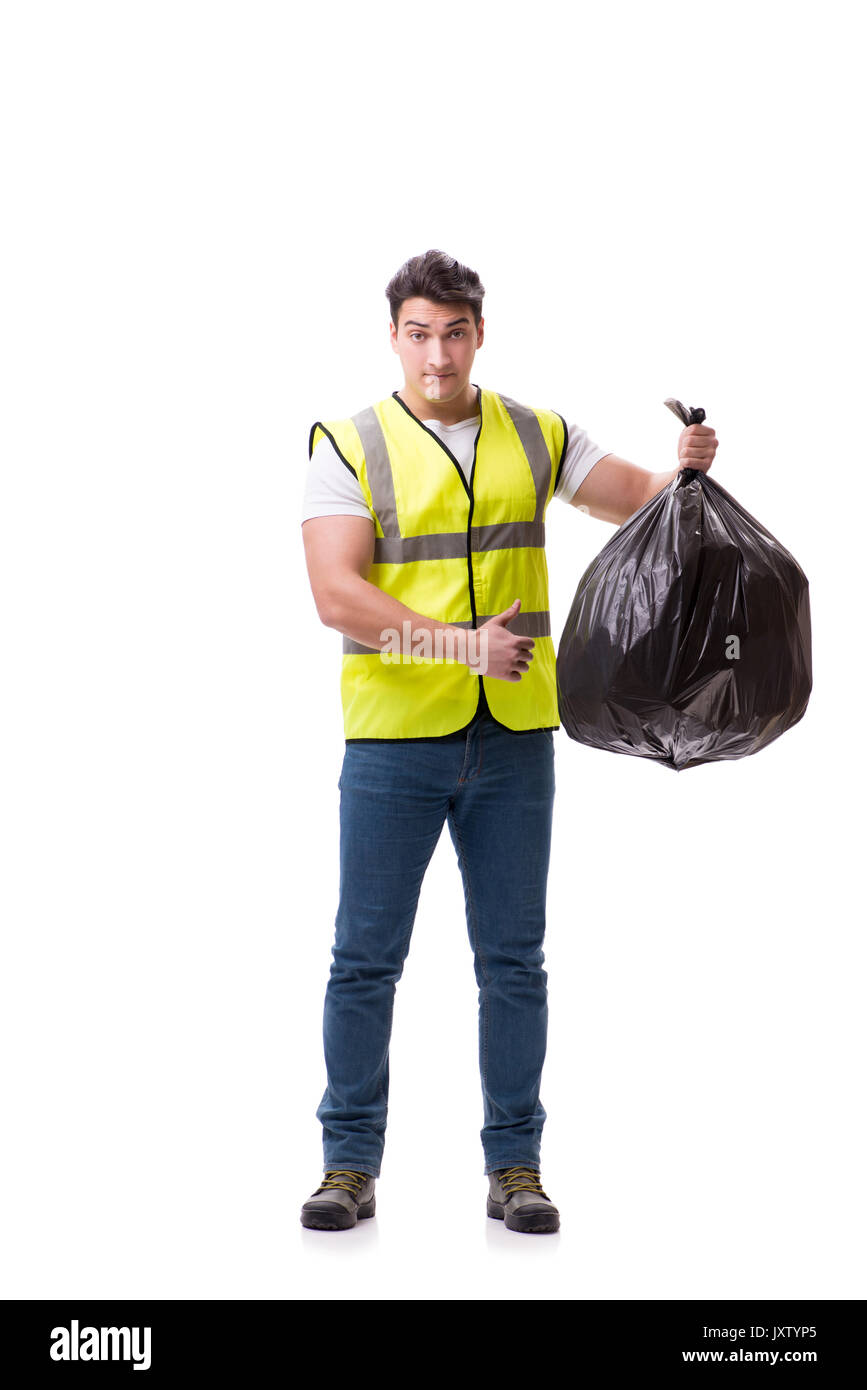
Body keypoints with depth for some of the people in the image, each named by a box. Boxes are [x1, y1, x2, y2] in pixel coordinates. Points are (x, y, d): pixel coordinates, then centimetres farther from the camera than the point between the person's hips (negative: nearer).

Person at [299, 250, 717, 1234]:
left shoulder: (538, 437, 9)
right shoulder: (350, 446, -2)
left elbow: (640, 500, 14)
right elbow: (337, 596, -13)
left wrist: (686, 467, -9)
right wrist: (460, 644, -22)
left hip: (513, 737, 3)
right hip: (394, 738, -2)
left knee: (513, 958, 6)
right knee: (365, 958, 2)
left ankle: (514, 1167, 15)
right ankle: (351, 1164, 13)